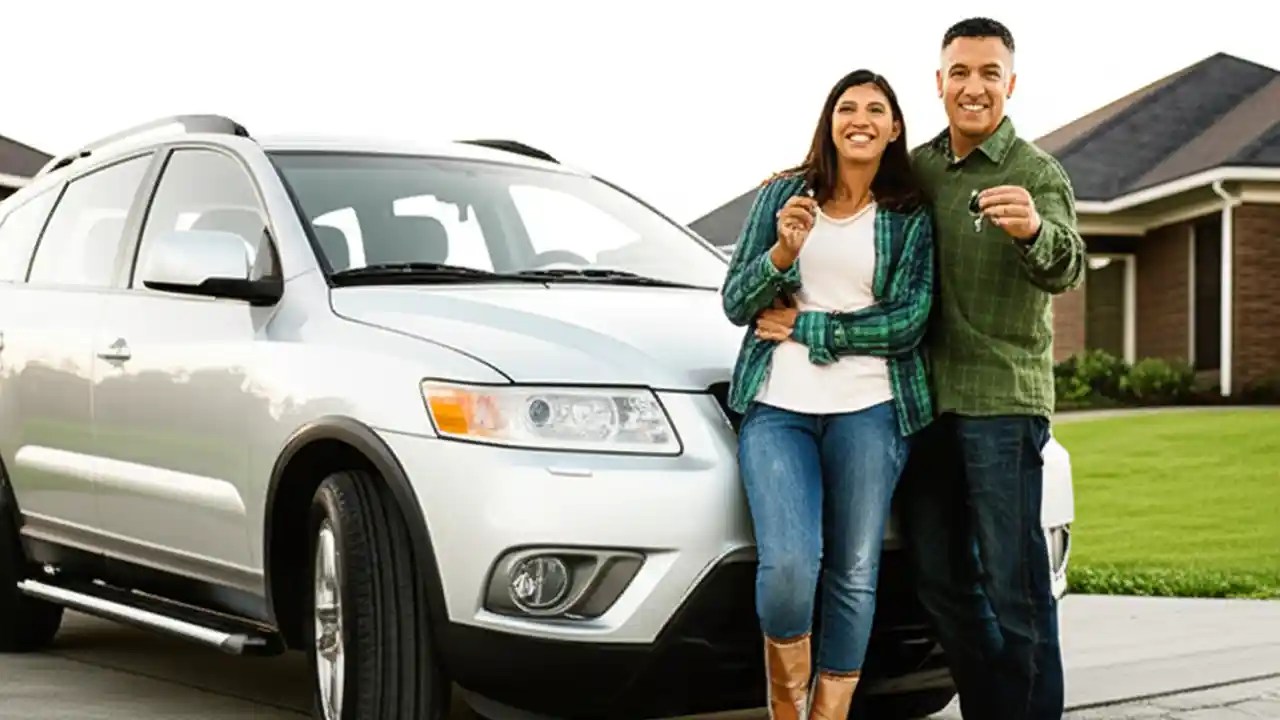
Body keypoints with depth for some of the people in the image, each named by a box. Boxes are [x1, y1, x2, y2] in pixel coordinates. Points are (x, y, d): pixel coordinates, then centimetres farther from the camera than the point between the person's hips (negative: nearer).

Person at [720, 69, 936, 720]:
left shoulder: (911, 219, 7)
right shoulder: (782, 195, 10)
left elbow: (907, 322, -3)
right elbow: (735, 303, 6)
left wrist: (804, 327, -4)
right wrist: (781, 253, -13)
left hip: (869, 408, 1)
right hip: (777, 405, -1)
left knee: (854, 575, -1)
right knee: (789, 564, -16)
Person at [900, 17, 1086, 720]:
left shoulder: (1037, 173, -7)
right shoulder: (917, 168, 10)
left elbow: (1063, 270, -24)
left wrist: (1034, 232, -47)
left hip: (1002, 400, -6)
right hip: (925, 398, 6)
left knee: (1014, 584, -5)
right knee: (941, 579, 12)